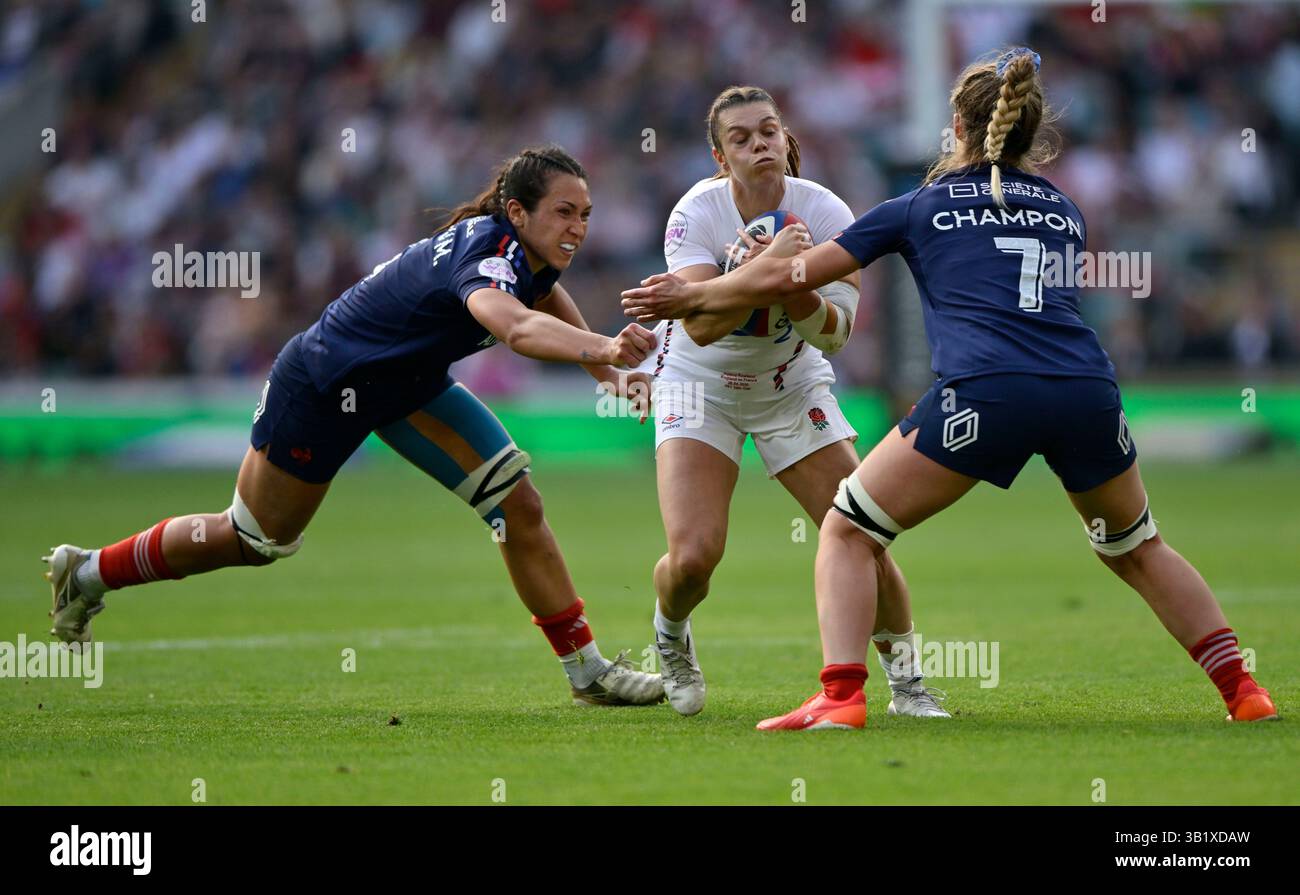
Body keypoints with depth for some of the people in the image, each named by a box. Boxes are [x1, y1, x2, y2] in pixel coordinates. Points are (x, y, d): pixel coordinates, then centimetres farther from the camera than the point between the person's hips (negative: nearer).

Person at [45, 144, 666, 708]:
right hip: (324, 383, -8)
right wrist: (601, 349, -78)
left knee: (519, 506, -6)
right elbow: (514, 326, -63)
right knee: (251, 540, 10)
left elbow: (546, 296, 19)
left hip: (409, 382, 8)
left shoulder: (529, 249, -9)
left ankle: (586, 670, 2)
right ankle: (87, 573, 32)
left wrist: (605, 367, 11)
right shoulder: (487, 254, -37)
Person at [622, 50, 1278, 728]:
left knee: (846, 532, 11)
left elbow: (788, 276, 18)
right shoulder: (1065, 213, 27)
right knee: (1137, 549, 28)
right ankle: (1242, 691, 21)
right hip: (1088, 387, 4)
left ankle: (839, 697, -7)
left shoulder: (923, 206, 18)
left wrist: (686, 297, 35)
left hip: (984, 392, -4)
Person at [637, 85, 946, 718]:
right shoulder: (697, 214, -21)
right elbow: (700, 325, -30)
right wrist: (748, 275, -47)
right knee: (693, 554, -19)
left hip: (793, 387, 2)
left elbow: (835, 333, -22)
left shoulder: (827, 215, -17)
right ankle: (671, 640, 17)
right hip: (700, 386, -2)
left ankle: (906, 684, 11)